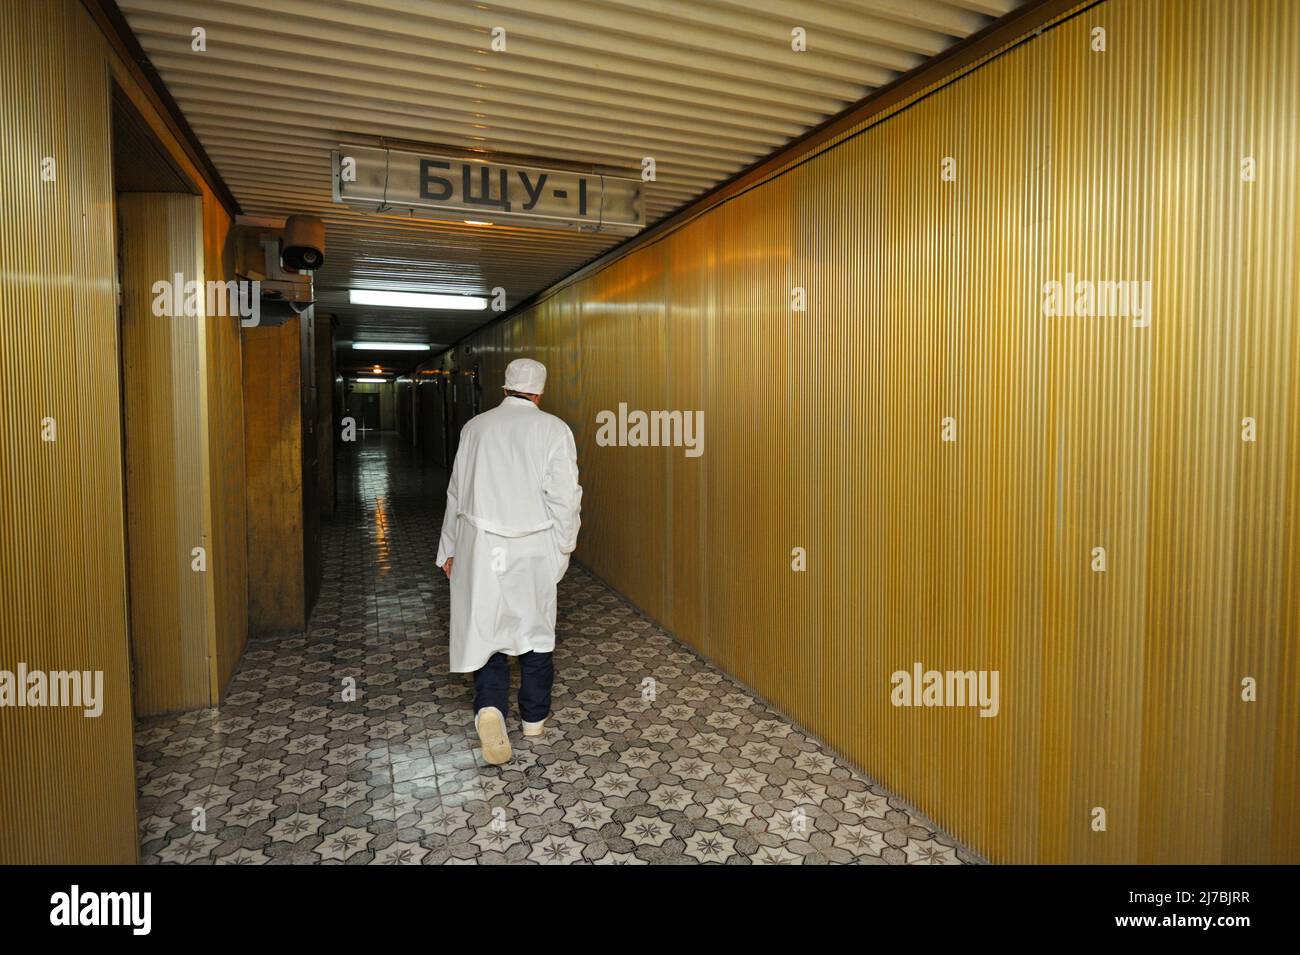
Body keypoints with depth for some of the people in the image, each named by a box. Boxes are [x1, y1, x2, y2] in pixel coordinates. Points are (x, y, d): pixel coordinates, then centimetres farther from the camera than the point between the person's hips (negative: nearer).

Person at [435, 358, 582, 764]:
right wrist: (563, 548, 2)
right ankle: (534, 717, 26)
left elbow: (457, 494, 9)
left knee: (485, 627, 9)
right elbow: (565, 496, -10)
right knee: (536, 628, 14)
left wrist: (449, 550, 17)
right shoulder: (554, 429, -6)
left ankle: (490, 707, -11)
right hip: (535, 547, -1)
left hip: (482, 546, 1)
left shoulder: (476, 427, 3)